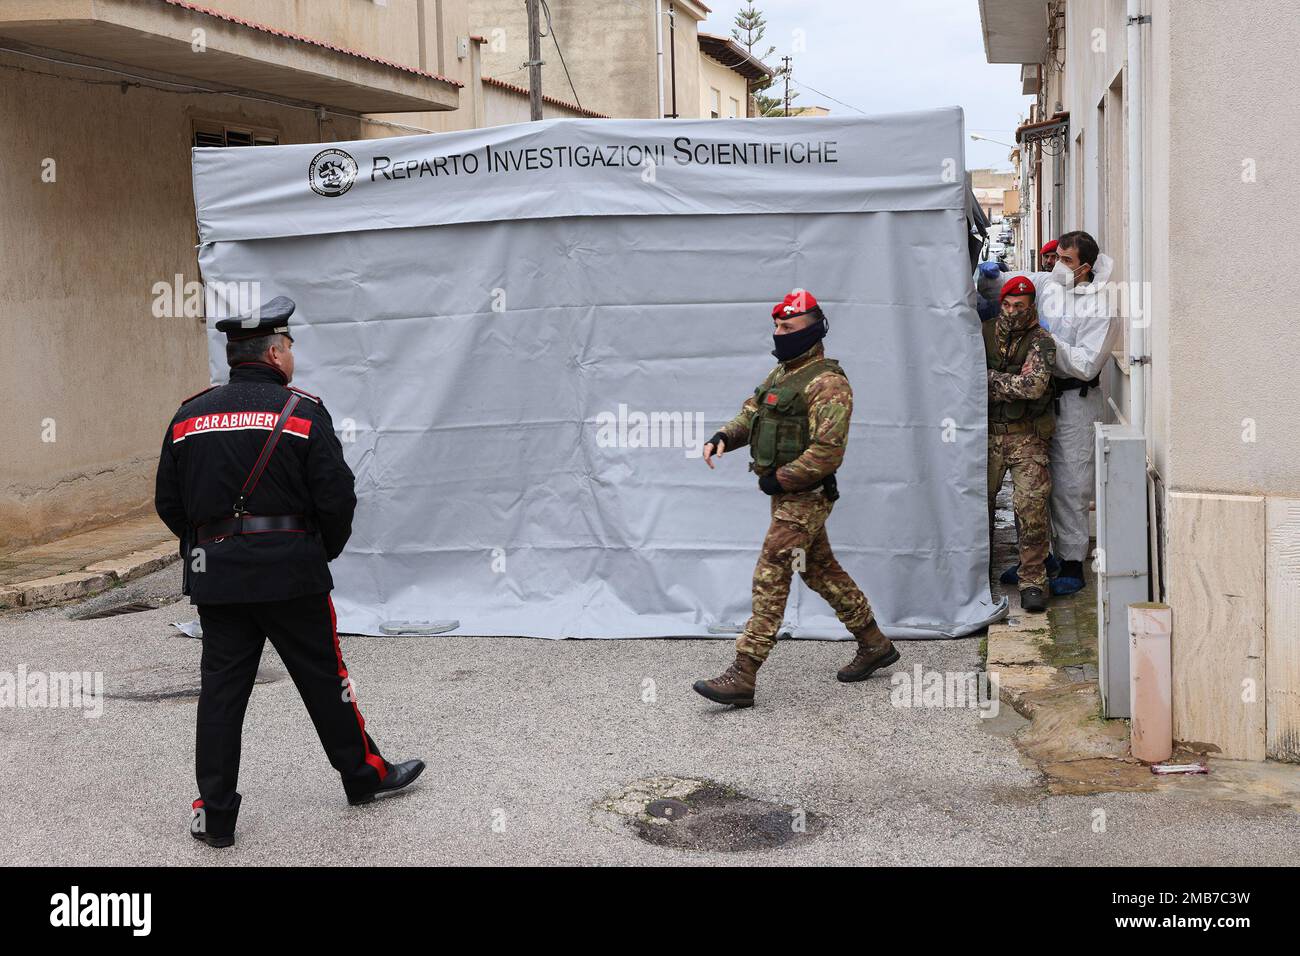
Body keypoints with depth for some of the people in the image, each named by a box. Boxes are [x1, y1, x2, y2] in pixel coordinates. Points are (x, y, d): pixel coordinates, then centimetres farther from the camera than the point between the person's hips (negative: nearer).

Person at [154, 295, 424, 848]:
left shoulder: (188, 418, 4)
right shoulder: (302, 413, -8)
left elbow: (168, 504, 8)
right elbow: (337, 498, -11)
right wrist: (326, 551, 8)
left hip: (214, 575, 3)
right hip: (291, 574, -3)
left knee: (220, 688, 7)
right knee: (323, 677, 11)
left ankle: (215, 814, 11)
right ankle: (363, 774, 27)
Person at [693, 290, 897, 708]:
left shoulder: (827, 383, -17)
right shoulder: (781, 374, 14)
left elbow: (828, 452, -23)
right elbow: (750, 414, 19)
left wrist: (779, 479, -19)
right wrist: (723, 437, -2)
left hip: (805, 497, -10)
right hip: (787, 494, 10)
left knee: (771, 578, -12)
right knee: (822, 570, 18)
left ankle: (742, 677, -12)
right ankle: (874, 645, 32)